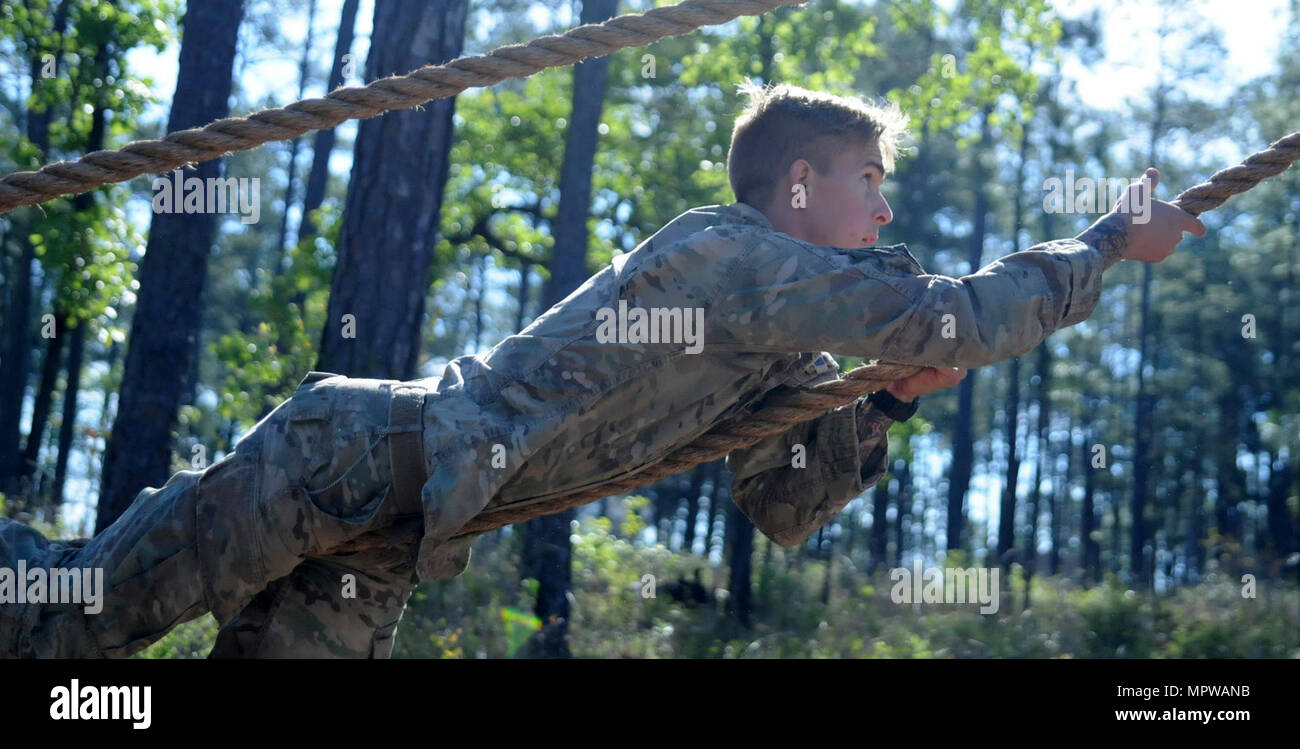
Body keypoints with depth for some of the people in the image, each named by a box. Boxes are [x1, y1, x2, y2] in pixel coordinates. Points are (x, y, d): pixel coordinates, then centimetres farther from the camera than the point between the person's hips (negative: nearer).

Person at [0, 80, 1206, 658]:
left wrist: (892, 400, 6)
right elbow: (958, 318, -24)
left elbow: (779, 511, 16)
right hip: (367, 457, -9)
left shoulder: (777, 358, 14)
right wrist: (1115, 239, -11)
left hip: (381, 543, 9)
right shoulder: (730, 252, -16)